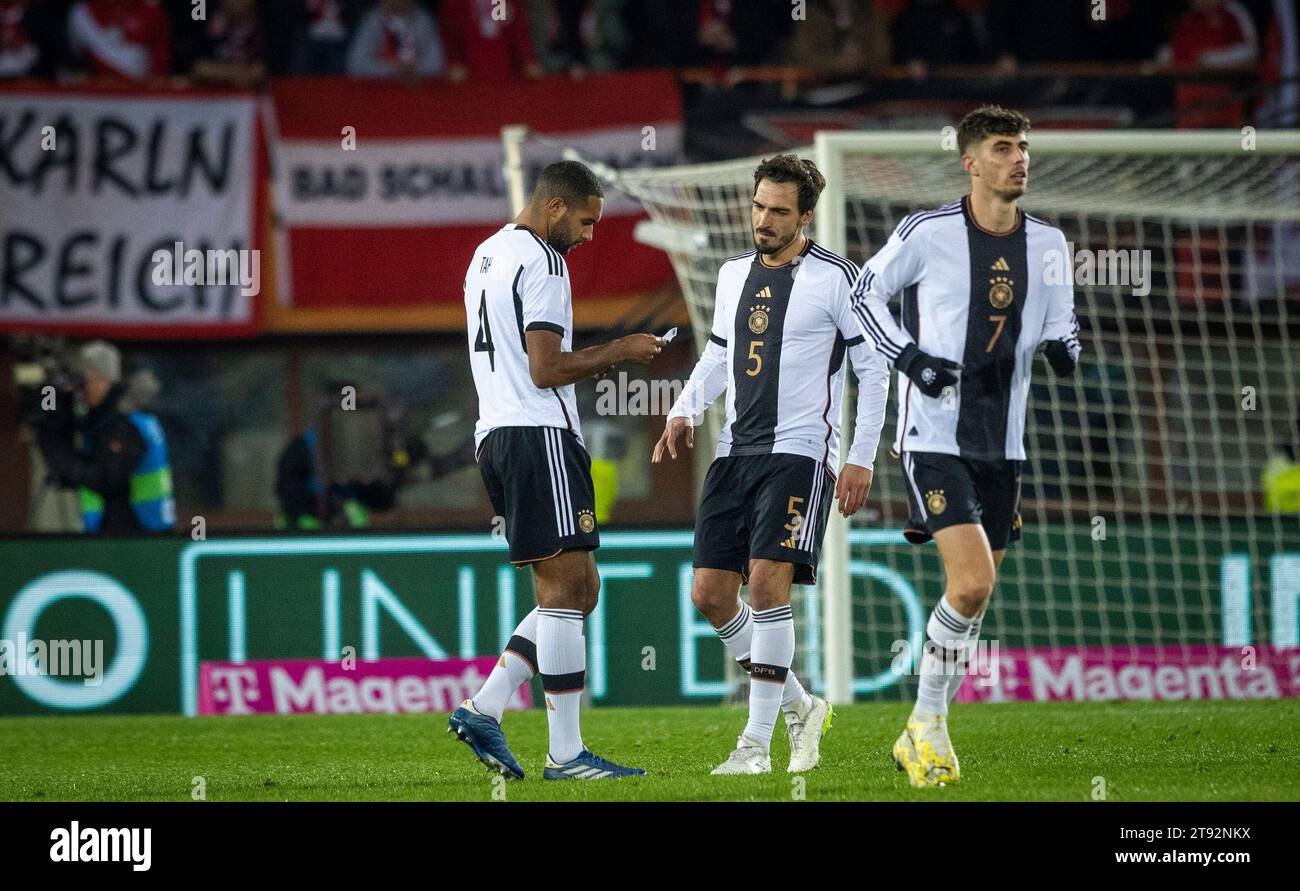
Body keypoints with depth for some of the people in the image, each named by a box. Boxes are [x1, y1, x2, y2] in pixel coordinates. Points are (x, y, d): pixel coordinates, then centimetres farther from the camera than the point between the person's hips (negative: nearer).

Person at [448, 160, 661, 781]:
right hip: (539, 434, -10)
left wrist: (601, 356, 22)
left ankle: (482, 710, 3)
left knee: (577, 591, 12)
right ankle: (565, 753, -10)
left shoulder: (488, 255, 20)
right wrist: (618, 353, -6)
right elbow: (546, 370, -17)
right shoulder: (541, 262, -11)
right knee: (564, 588, -9)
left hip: (495, 434, 10)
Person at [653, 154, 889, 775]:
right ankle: (797, 706, 18)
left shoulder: (835, 279, -6)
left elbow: (874, 368, -3)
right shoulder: (734, 274, 13)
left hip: (799, 453, -7)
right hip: (735, 453, 7)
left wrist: (861, 460, -7)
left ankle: (757, 742, -13)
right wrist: (685, 410, 8)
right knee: (710, 593, 0)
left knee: (767, 581, -19)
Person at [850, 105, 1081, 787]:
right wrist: (909, 357, -9)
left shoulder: (1047, 244, 6)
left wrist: (1064, 349, -6)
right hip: (934, 439, -6)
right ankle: (928, 723, -2)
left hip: (1003, 444, 6)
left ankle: (921, 737, 25)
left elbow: (1061, 324, 18)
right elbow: (866, 292, 4)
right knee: (971, 584, -19)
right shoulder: (927, 233, -7)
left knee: (973, 600, 9)